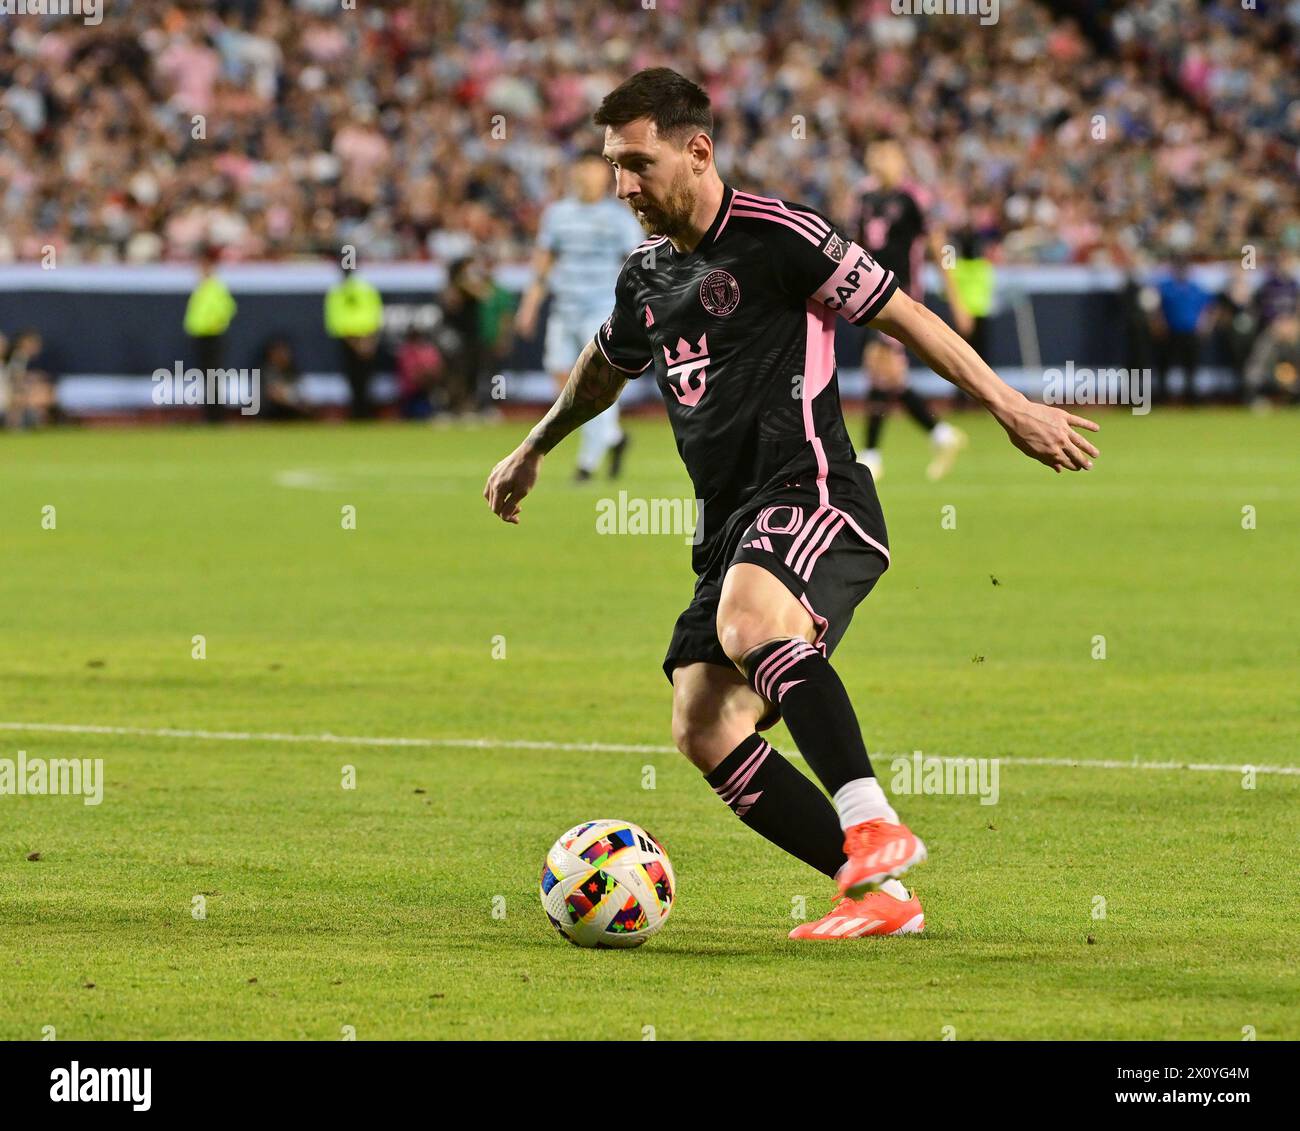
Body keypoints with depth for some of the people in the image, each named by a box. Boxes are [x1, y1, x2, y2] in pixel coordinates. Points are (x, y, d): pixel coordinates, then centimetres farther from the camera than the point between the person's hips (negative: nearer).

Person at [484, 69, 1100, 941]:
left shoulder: (775, 235, -5)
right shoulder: (646, 277, 17)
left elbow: (902, 315, -2)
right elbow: (606, 368, 38)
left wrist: (1010, 407, -5)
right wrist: (533, 450, 53)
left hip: (812, 495, -8)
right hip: (731, 525, 8)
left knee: (749, 620, -38)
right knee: (704, 729, -8)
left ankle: (873, 826, -42)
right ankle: (878, 893, -6)